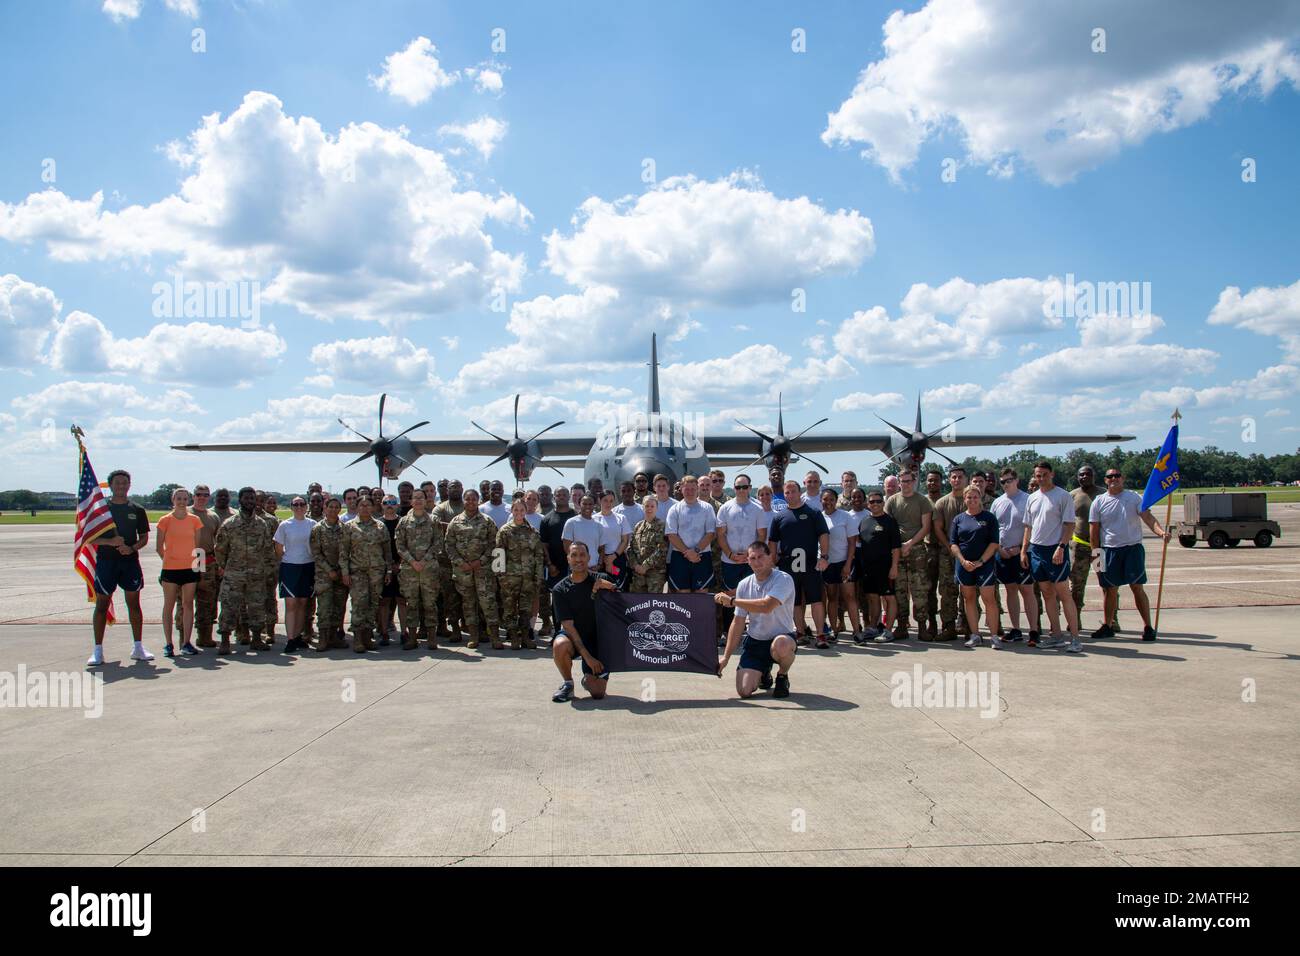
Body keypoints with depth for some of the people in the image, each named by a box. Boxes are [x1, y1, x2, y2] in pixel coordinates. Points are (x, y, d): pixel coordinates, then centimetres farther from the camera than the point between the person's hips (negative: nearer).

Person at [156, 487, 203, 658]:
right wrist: (168, 559, 0)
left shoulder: (195, 520, 4)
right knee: (169, 605, 3)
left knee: (188, 605, 5)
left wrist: (196, 558, 0)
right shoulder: (165, 520, -1)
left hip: (190, 568, 2)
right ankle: (168, 644, 8)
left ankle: (186, 643, 10)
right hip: (170, 568, -2)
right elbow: (159, 547, 3)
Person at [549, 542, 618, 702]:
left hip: (599, 639, 0)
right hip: (573, 637, 0)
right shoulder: (560, 590, -7)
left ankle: (588, 678, 24)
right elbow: (568, 625, -13)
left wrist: (611, 589, -27)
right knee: (560, 645, -36)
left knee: (597, 692, -14)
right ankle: (568, 684, -7)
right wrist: (587, 656, -21)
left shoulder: (601, 581, -4)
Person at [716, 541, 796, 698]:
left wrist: (732, 601, -23)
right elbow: (738, 622, 6)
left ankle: (782, 677, -5)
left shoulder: (784, 579, -15)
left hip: (782, 637, -4)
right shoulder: (744, 585, 3)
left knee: (780, 646, -41)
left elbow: (767, 606, -31)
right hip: (754, 641, 4)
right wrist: (726, 656, 2)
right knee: (744, 690, -12)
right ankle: (764, 672, 25)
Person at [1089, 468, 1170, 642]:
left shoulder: (1134, 497, 3)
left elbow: (1148, 517, -9)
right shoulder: (1098, 502, 5)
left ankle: (1148, 626, 3)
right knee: (1109, 589, 7)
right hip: (1109, 550, 2)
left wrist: (1161, 531, -27)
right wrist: (1096, 551, -1)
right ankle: (1107, 626, 16)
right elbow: (1093, 529, 6)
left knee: (1137, 587, -4)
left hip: (1133, 548, -1)